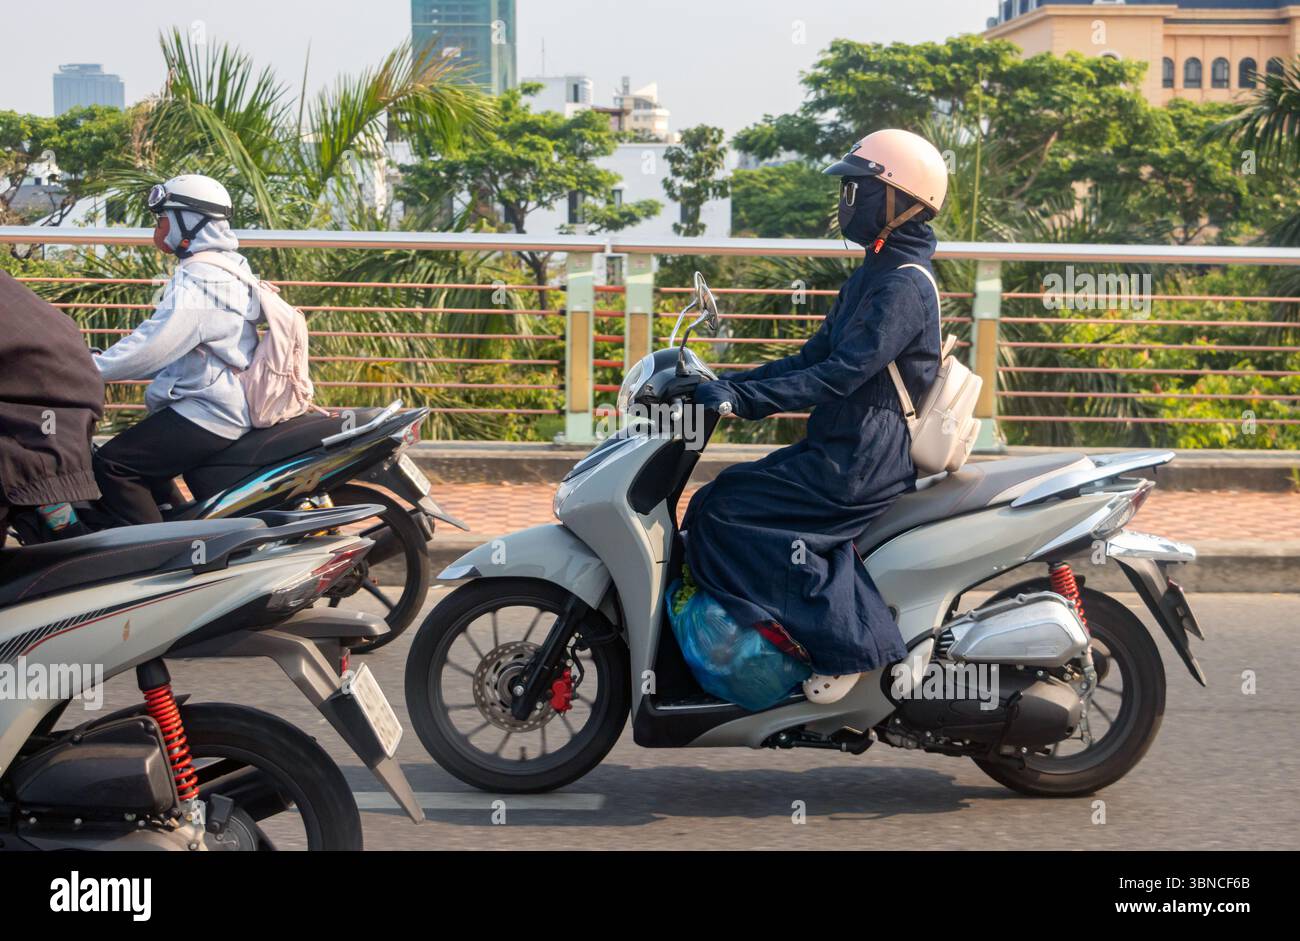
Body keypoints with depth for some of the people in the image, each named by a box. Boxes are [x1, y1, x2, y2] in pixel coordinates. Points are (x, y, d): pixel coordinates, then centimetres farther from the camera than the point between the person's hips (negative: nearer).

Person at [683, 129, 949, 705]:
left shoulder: (904, 285, -15)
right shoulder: (873, 275, 18)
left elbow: (843, 373, -25)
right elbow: (815, 357, 19)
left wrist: (743, 398, -28)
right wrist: (731, 385, 9)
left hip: (863, 464, -10)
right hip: (844, 450, 10)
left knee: (720, 511, -18)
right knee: (723, 501, 10)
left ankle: (847, 640, -18)